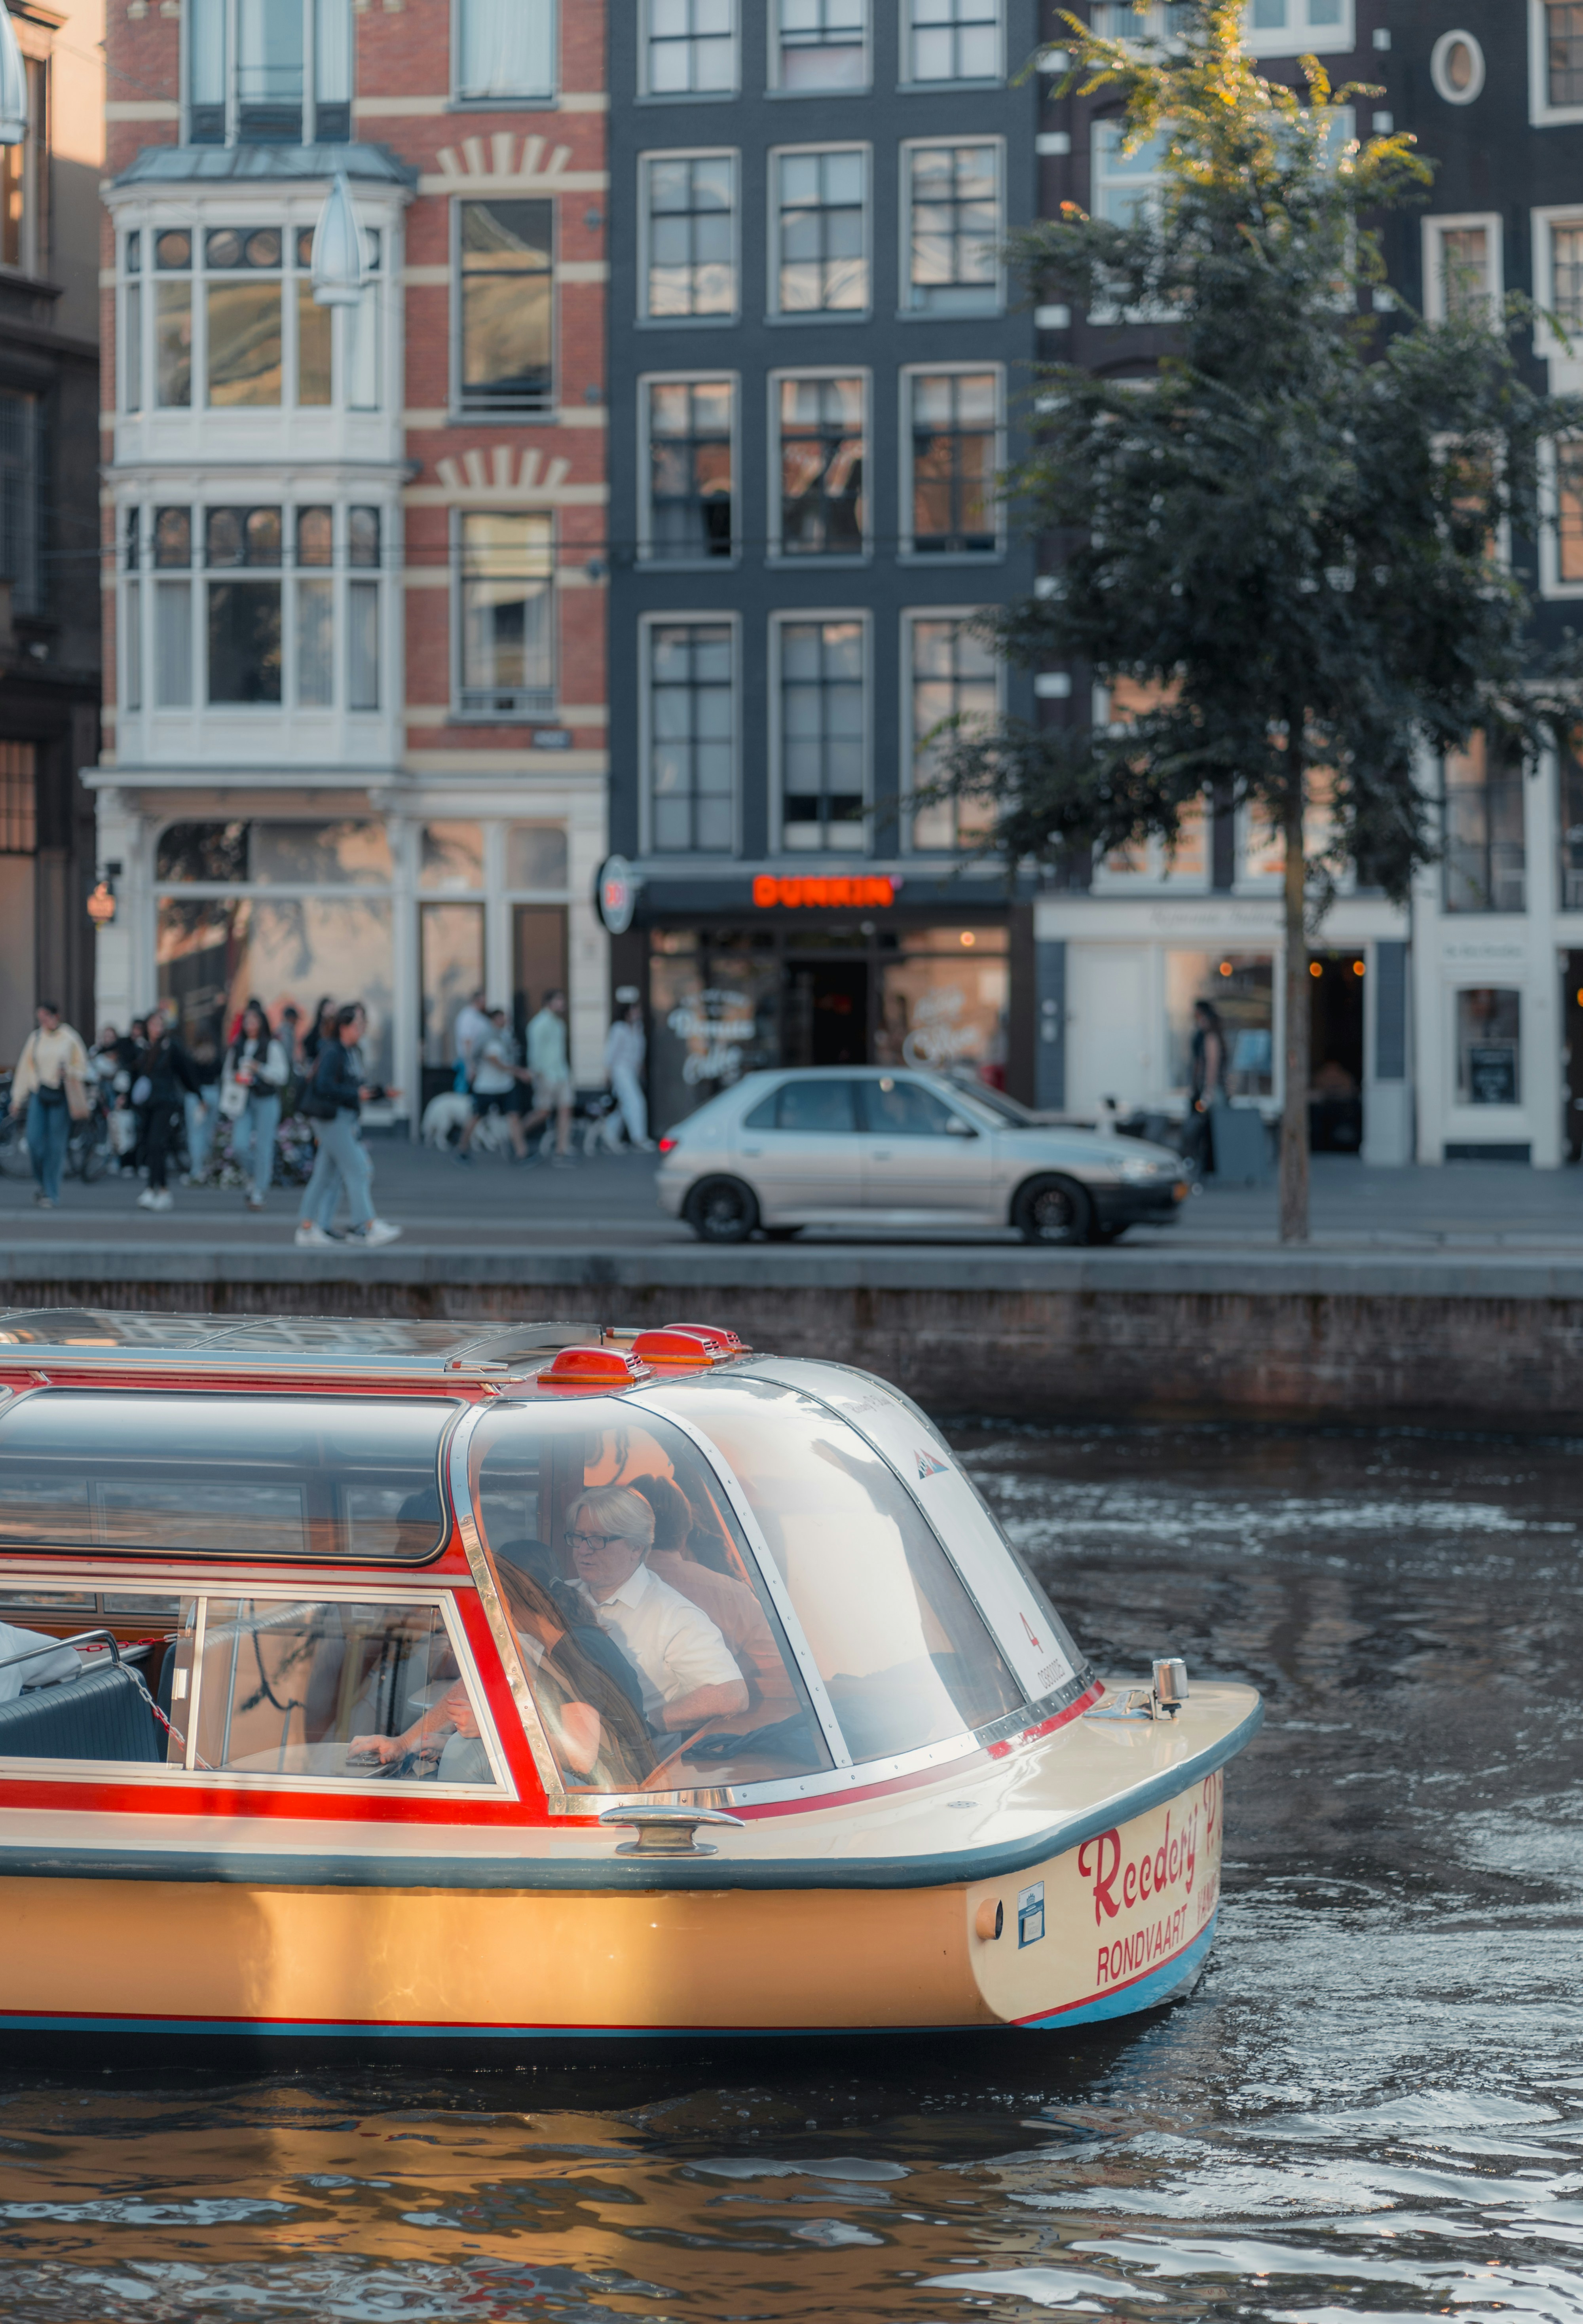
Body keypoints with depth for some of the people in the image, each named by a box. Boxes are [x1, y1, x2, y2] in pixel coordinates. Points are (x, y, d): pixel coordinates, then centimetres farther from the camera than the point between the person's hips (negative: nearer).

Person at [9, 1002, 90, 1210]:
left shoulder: (70, 1039, 1)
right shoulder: (35, 1039, 7)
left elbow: (82, 1068, 7)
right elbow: (24, 1068, 11)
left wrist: (69, 1073, -15)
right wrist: (17, 1099, 10)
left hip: (61, 1096, -2)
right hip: (39, 1094, 2)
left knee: (55, 1145, -3)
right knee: (34, 1139, -11)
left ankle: (51, 1194, 5)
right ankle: (40, 1181, 13)